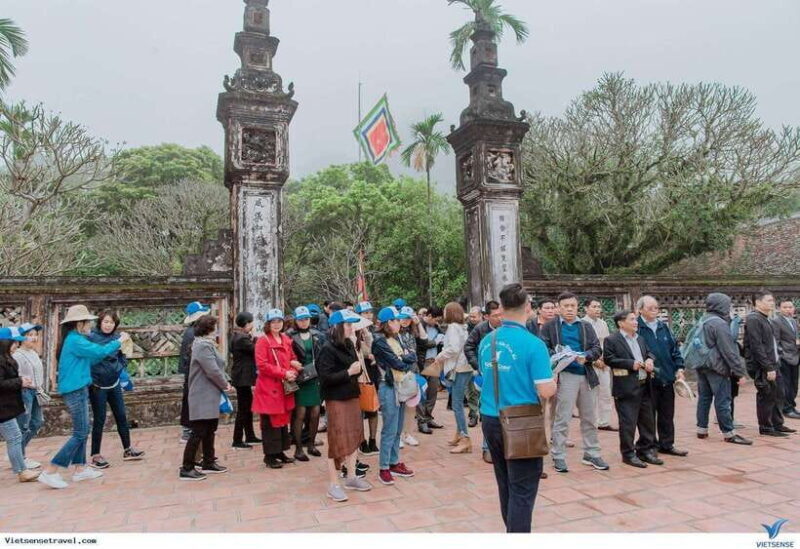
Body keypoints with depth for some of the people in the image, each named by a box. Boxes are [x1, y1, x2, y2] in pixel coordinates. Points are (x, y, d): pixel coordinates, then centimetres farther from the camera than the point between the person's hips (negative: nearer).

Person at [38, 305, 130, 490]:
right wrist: (120, 341, -5)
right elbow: (100, 352, -20)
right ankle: (50, 472, -4)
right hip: (75, 391, -10)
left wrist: (117, 344, 12)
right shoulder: (75, 340, -18)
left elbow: (92, 357, 16)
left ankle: (80, 469, 21)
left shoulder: (74, 339, 12)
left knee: (82, 431, 15)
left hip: (76, 390, 10)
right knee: (80, 433, -6)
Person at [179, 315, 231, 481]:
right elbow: (213, 371, -24)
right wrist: (225, 385, -10)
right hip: (203, 398, -11)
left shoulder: (207, 344, 15)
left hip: (209, 398, 11)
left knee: (209, 430, 17)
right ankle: (187, 469, 2)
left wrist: (225, 383, 3)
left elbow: (217, 367, 16)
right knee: (199, 432, -6)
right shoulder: (203, 346, -19)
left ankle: (208, 463, 28)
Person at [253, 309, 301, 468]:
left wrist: (293, 372, -5)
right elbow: (261, 365, -15)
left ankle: (280, 452, 24)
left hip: (285, 387, 7)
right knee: (270, 422, -1)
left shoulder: (286, 340, 11)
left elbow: (293, 359, 17)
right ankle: (270, 455, 9)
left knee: (284, 419, 12)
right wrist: (284, 373, -18)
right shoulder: (263, 341, -8)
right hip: (269, 387, -6)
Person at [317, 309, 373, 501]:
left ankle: (351, 477, 29)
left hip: (352, 397, 8)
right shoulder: (328, 349, -16)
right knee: (338, 441, -1)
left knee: (354, 436, 15)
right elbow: (325, 378, -22)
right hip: (337, 400, -8)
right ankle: (334, 485, 11)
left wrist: (359, 366, -6)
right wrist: (348, 372, -22)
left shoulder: (349, 346, 6)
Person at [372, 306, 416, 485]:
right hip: (389, 388, -8)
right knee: (390, 430, -2)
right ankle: (384, 469, 8)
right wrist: (407, 360, 2)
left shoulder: (396, 338, 12)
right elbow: (398, 364, -15)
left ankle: (395, 463, 25)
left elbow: (413, 357, 7)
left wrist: (405, 357, -12)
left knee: (398, 429, 14)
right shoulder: (380, 342, -13)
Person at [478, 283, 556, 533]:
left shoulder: (487, 342, 2)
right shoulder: (533, 344, -17)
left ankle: (513, 529, 36)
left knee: (506, 486, 21)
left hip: (491, 420, 7)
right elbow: (546, 392, -19)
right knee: (522, 491, 3)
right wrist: (552, 381, 2)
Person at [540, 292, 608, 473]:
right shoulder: (549, 327, 1)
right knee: (562, 419, 0)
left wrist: (586, 356, -14)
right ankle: (558, 457, 11)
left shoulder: (586, 327, 14)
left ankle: (592, 454, 28)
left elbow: (597, 348, 6)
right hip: (565, 376, -5)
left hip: (587, 376, 5)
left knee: (590, 419, 13)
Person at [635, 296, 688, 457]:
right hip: (648, 379, -6)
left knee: (667, 414, 13)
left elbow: (674, 348, 14)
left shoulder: (664, 327, 12)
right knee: (649, 414, 4)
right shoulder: (637, 328, -8)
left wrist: (679, 368, 5)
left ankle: (666, 444, 24)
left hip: (667, 377, 6)